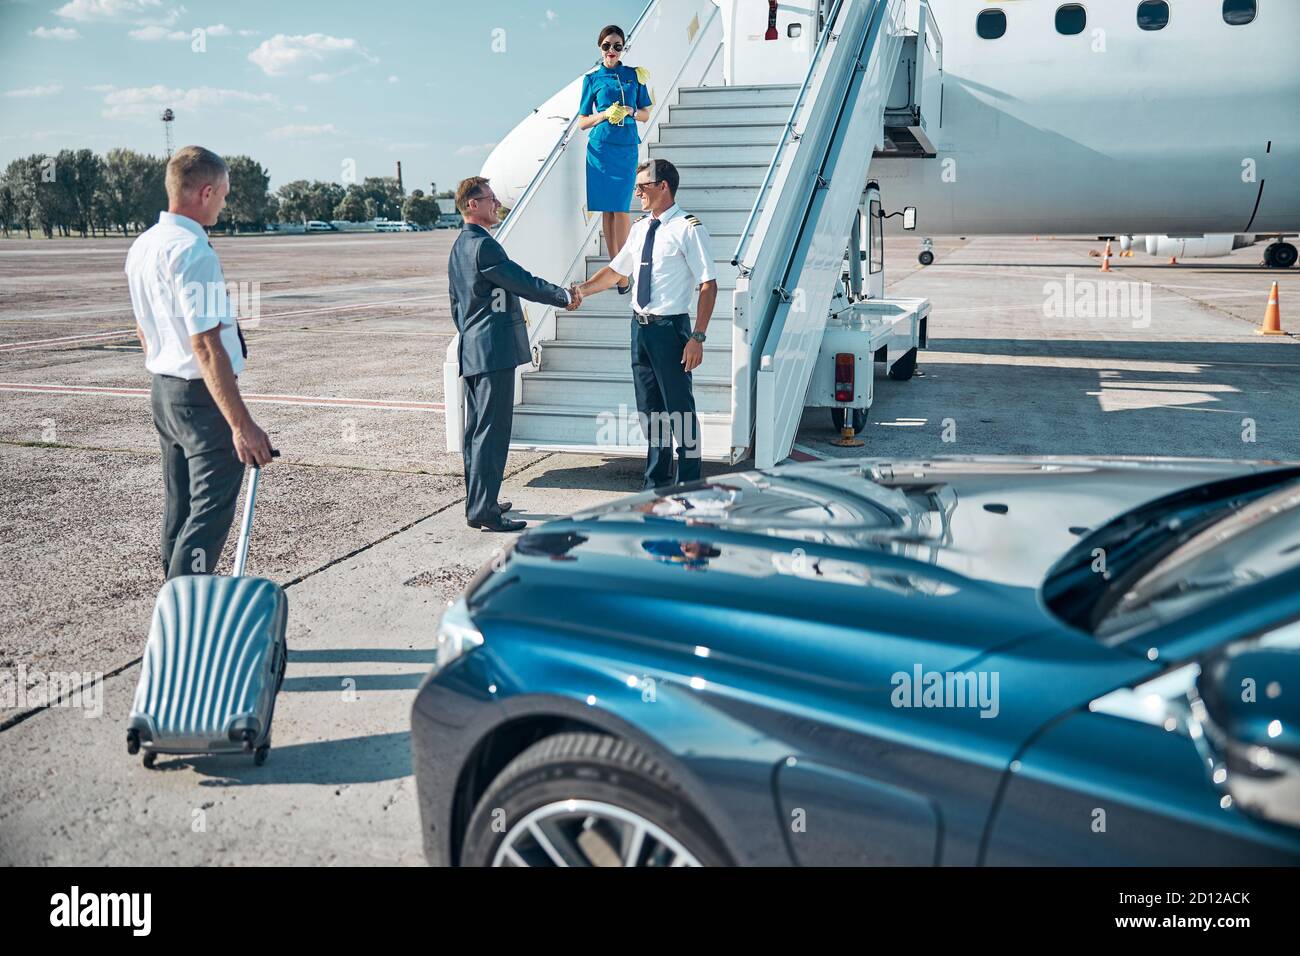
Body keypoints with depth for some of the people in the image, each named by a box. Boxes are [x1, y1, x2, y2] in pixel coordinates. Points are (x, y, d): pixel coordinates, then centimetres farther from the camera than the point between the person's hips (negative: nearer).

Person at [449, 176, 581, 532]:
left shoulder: (459, 246, 17)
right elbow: (523, 282, -14)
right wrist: (564, 296, -2)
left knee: (476, 430, 15)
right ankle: (483, 511, -7)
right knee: (492, 431, -8)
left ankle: (477, 502, 24)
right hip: (494, 351, -11)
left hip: (473, 350, 11)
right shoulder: (483, 245, -15)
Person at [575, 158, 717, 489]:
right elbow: (616, 271, 20)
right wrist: (582, 289, 5)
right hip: (641, 326, 8)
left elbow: (709, 285, -15)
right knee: (649, 409, 16)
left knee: (679, 409, 1)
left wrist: (698, 337, -20)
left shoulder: (688, 229, -12)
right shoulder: (640, 228, 11)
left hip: (670, 328, -8)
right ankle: (657, 481, 29)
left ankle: (688, 487, 13)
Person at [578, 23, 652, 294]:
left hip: (626, 149, 0)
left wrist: (629, 111, -9)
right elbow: (582, 122, 6)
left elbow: (646, 115, 12)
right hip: (600, 148, 0)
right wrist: (606, 114, -11)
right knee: (606, 210, 2)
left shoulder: (634, 75, 7)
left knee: (622, 209, -5)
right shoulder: (592, 78, 5)